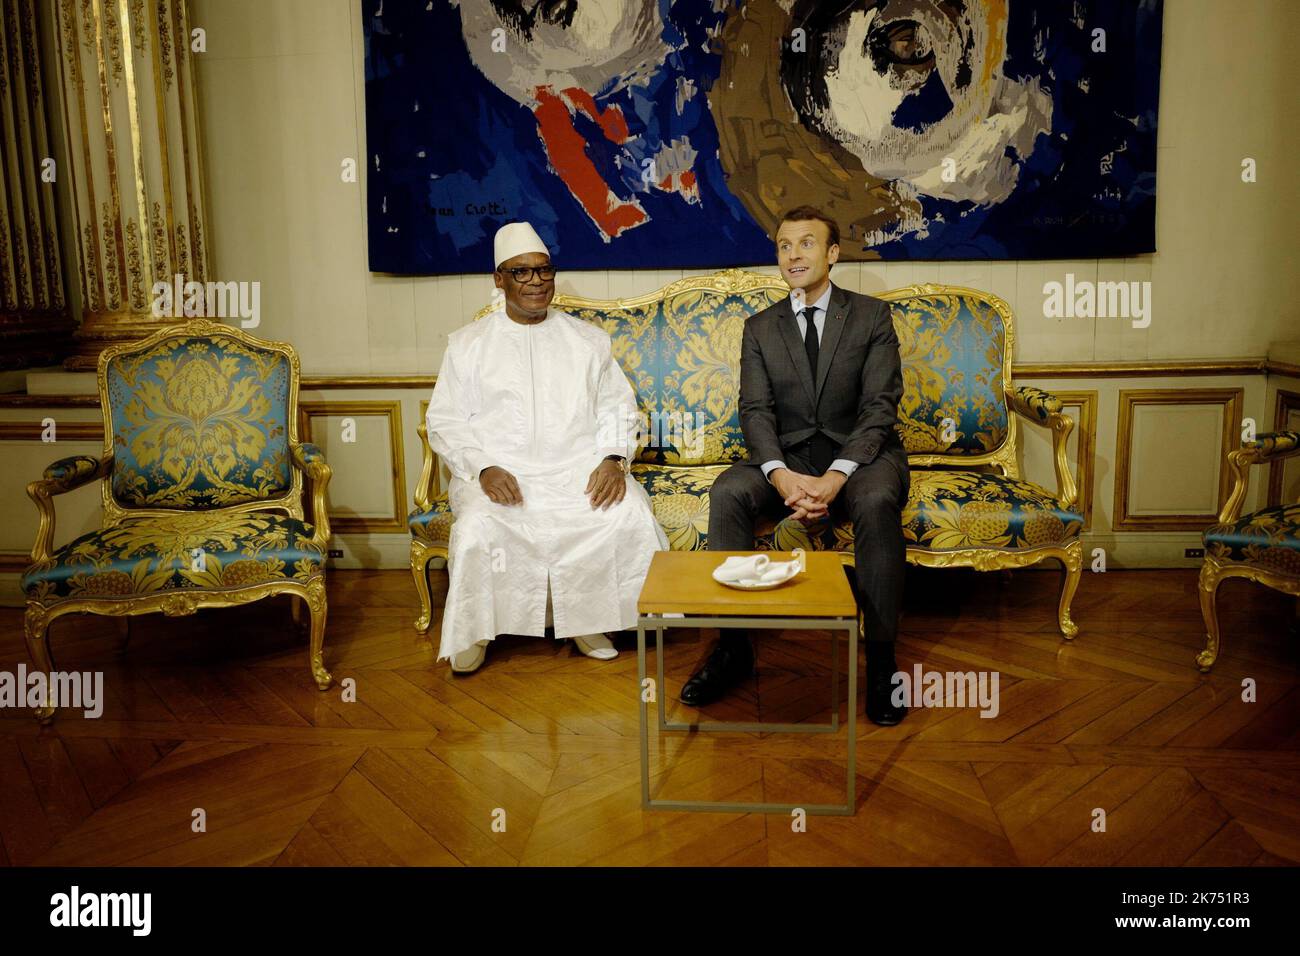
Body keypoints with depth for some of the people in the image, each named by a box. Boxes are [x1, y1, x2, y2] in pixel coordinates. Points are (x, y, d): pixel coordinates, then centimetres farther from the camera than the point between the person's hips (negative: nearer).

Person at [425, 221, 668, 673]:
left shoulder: (588, 339, 16)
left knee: (630, 516, -27)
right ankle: (471, 632, -5)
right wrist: (483, 468, -13)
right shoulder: (468, 343, 11)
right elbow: (445, 421, 6)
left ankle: (587, 619, -5)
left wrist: (613, 459, -9)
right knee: (476, 530, -32)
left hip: (580, 467, 1)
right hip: (499, 472, -1)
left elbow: (617, 408, 12)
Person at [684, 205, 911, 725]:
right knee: (727, 492, -27)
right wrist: (781, 475, -23)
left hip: (861, 454, -2)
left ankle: (881, 658, -21)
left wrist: (836, 476, -24)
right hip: (787, 456, 2)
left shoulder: (871, 315, 3)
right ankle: (732, 647, -17)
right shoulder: (760, 328, 10)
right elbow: (755, 410, -2)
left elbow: (880, 406, -8)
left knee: (877, 501, -36)